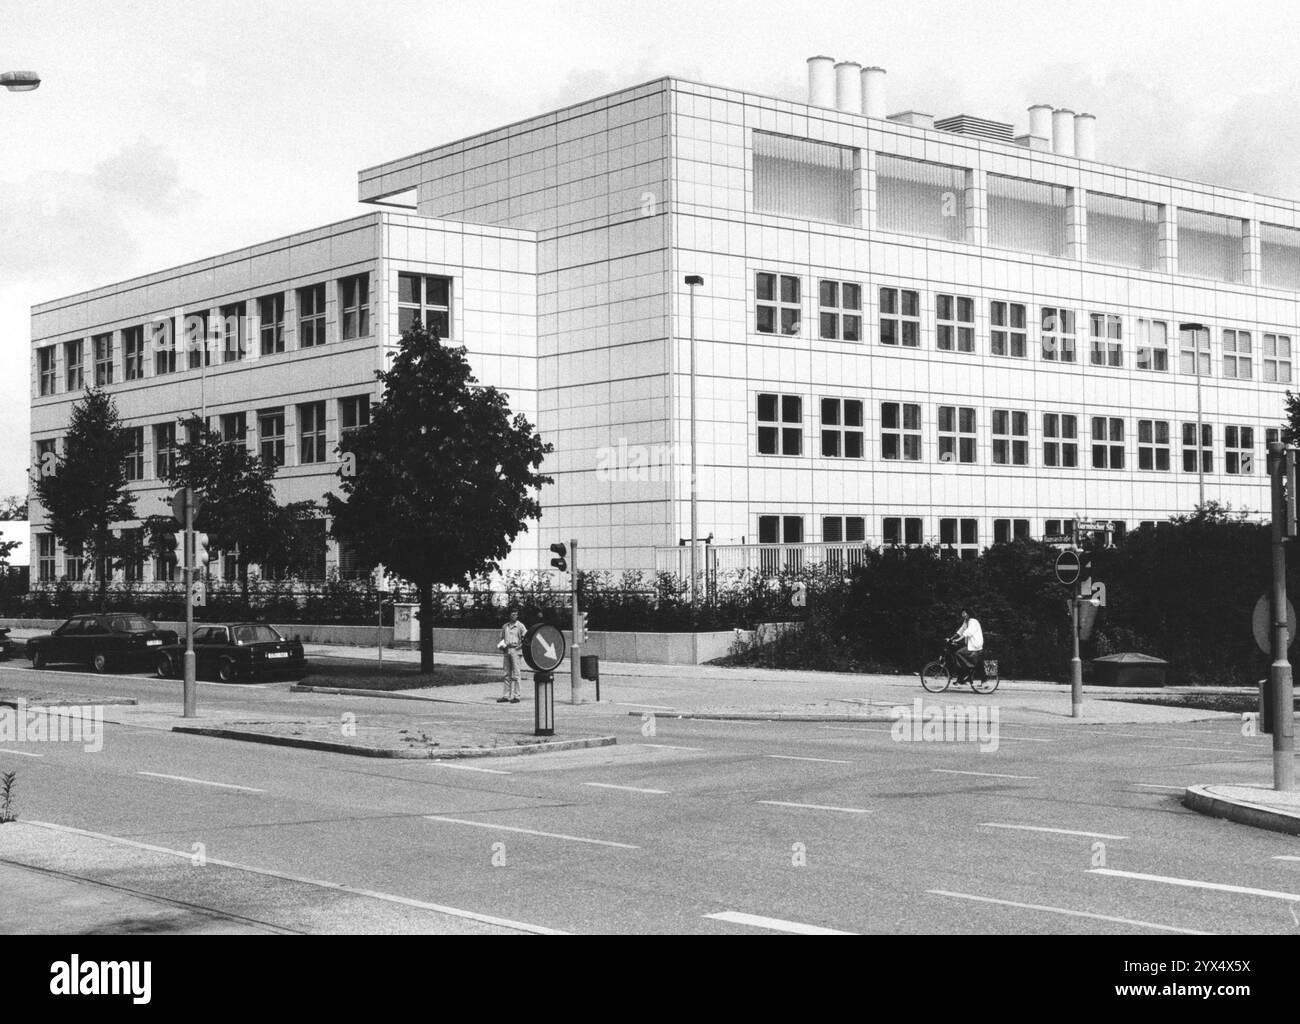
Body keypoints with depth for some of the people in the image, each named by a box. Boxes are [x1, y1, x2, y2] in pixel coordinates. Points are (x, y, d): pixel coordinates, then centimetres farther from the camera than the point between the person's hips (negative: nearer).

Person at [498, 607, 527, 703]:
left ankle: (516, 696, -3)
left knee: (515, 675, -5)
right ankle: (506, 696, 9)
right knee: (507, 674, 7)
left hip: (516, 650, -5)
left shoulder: (520, 626, 0)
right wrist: (502, 645, 5)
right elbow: (502, 638, 23)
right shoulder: (505, 626, 14)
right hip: (506, 651, 5)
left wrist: (519, 646, -16)